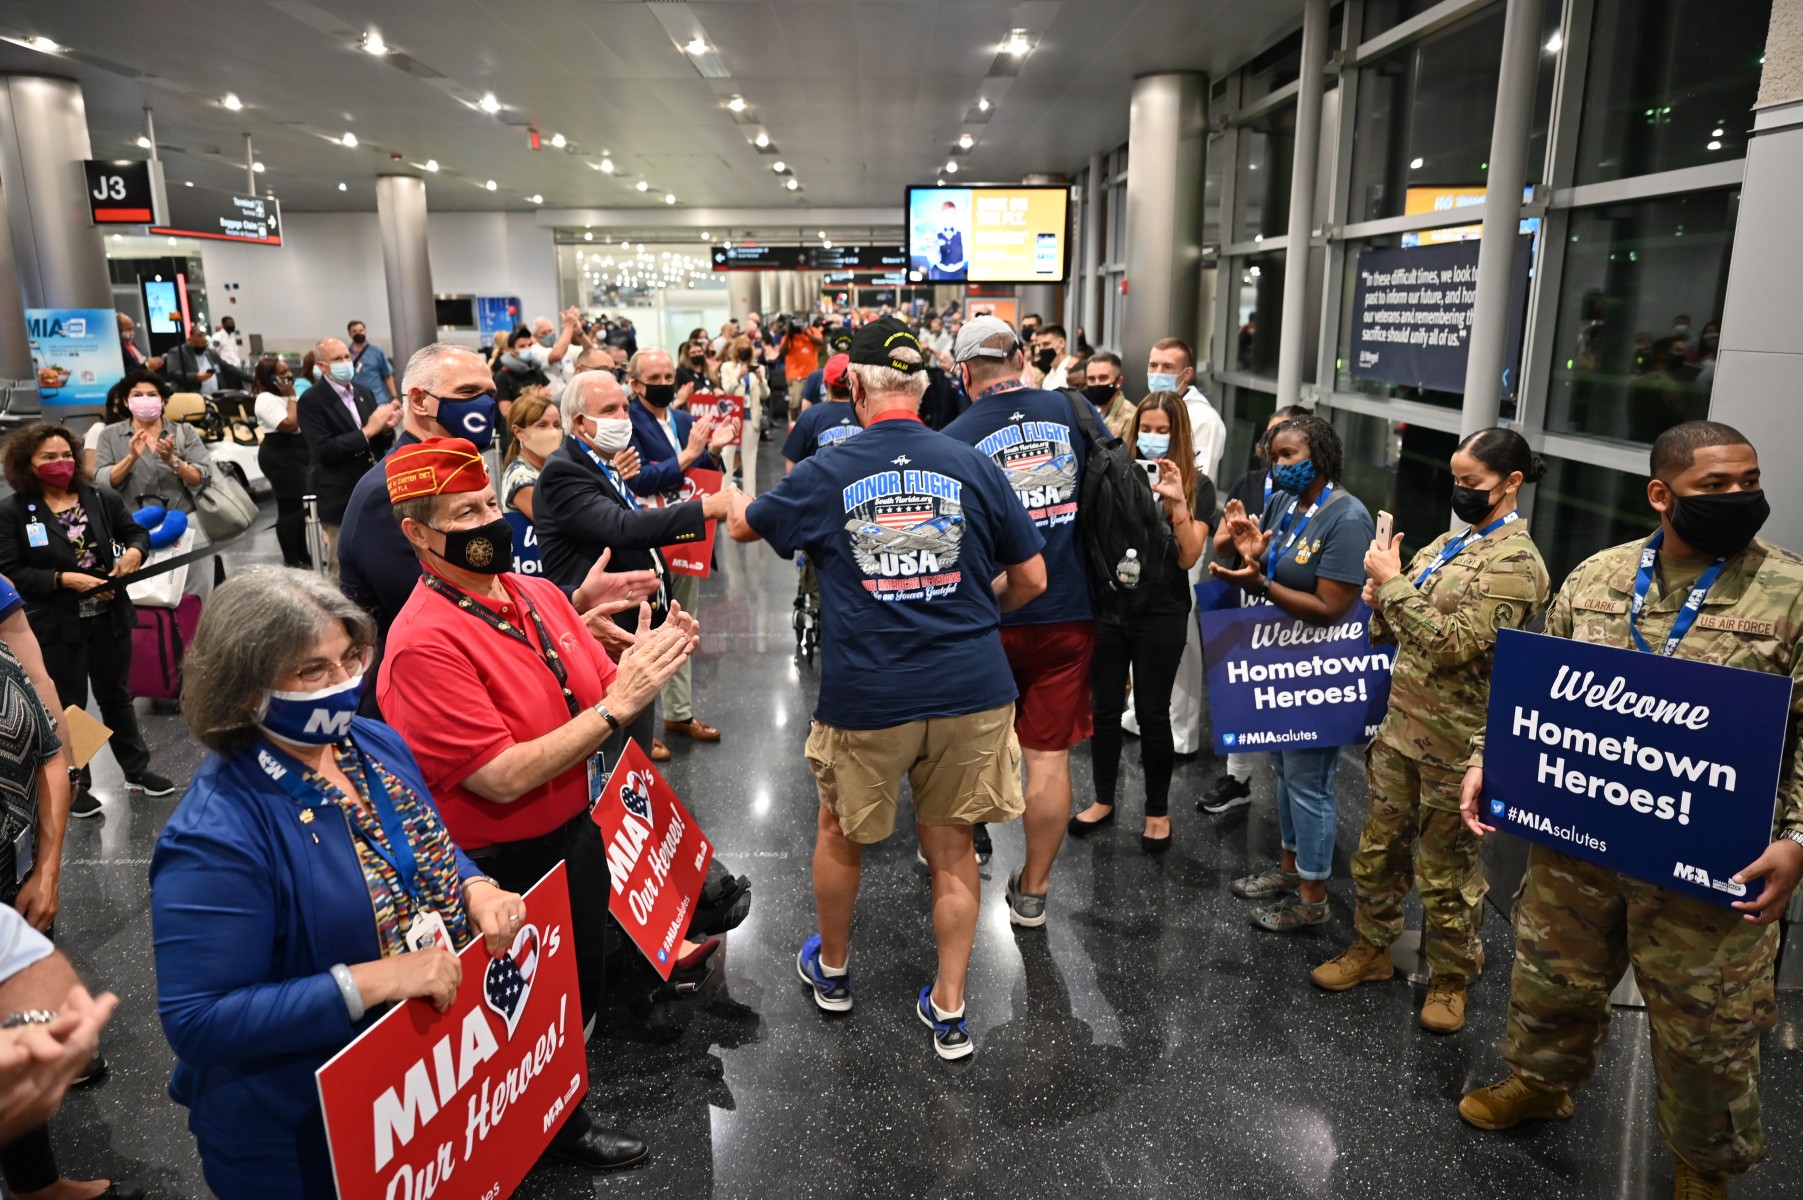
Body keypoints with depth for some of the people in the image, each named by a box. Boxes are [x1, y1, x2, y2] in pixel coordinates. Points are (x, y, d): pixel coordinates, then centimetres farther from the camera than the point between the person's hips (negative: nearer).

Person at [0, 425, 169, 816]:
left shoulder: (101, 498, 0)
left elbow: (136, 531, 11)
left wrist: (134, 551, -12)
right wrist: (63, 579, -21)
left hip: (110, 617, 3)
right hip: (57, 626, -3)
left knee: (116, 696, 18)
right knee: (67, 706, 9)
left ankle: (137, 771, 30)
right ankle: (73, 787, 23)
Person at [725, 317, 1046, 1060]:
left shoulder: (826, 476, -4)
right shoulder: (973, 466, -2)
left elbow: (743, 526, 15)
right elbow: (1031, 579, 3)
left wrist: (732, 498, 38)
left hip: (866, 697, -1)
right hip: (972, 689, 1)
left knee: (841, 834, 22)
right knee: (951, 846, 16)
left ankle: (831, 968, 44)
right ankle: (949, 1009, 27)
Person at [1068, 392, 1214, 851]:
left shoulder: (1197, 485, -2)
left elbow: (1189, 557, -10)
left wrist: (1177, 502, -22)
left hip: (1161, 614, -2)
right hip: (1108, 607, 2)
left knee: (1152, 712, 6)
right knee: (1105, 707, 11)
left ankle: (1158, 811, 23)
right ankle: (1104, 799, 29)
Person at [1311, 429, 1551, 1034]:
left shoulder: (1515, 560, -15)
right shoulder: (1448, 543, 10)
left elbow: (1454, 645, -24)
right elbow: (1399, 631, 17)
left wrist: (1394, 584, -19)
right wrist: (1381, 600, -4)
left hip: (1454, 743, -7)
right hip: (1401, 727, 8)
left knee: (1445, 867, 9)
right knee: (1379, 845, 18)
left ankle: (1452, 977, 29)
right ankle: (1371, 946, 37)